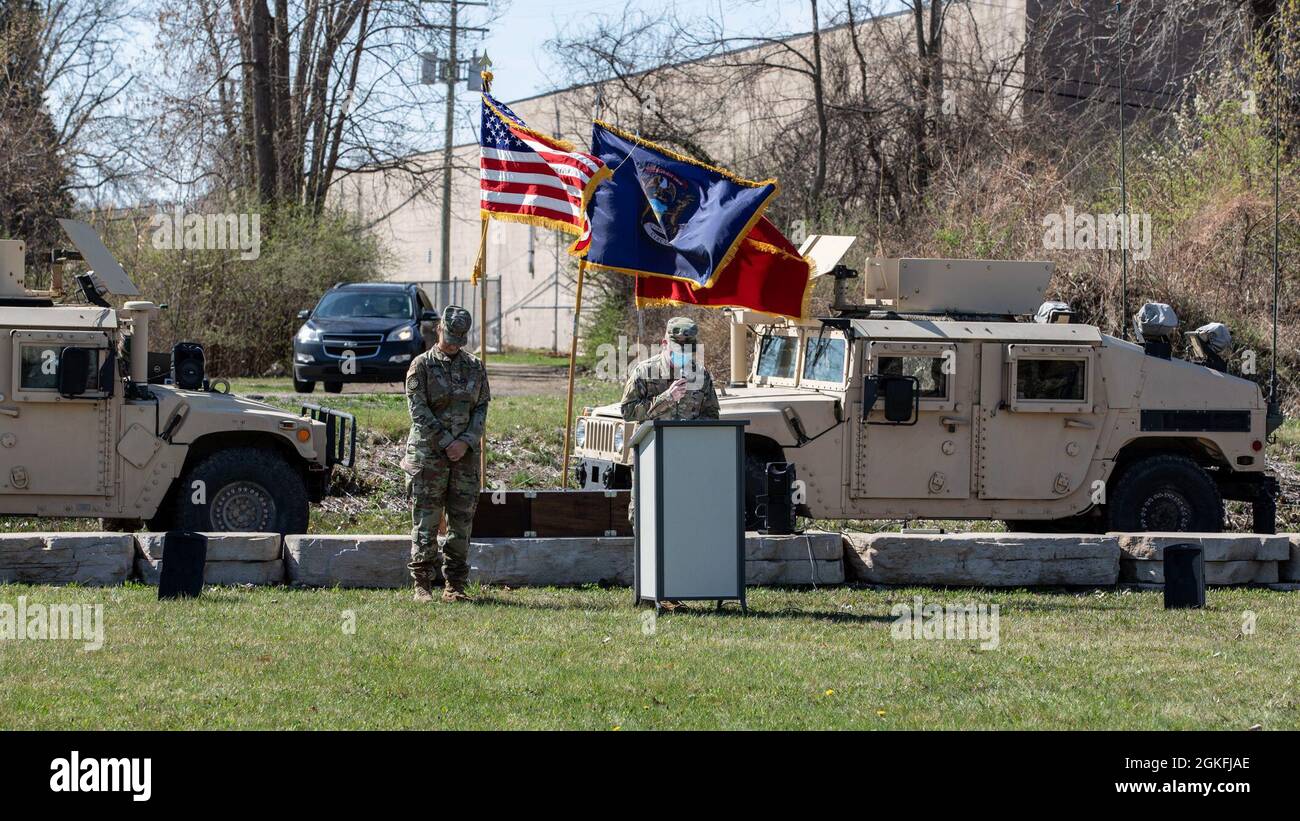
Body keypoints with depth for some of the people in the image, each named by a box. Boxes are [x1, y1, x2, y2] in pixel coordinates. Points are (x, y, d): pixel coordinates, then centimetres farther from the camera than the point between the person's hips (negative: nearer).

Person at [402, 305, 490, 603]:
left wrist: (465, 443, -9)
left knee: (461, 522, 4)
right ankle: (422, 585, 1)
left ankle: (455, 586, 9)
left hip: (465, 455, 4)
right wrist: (446, 444, -13)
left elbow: (482, 408, 7)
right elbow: (419, 411, -7)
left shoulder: (475, 366, 11)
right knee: (426, 523, -3)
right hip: (428, 453, -4)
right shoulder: (422, 366, 0)